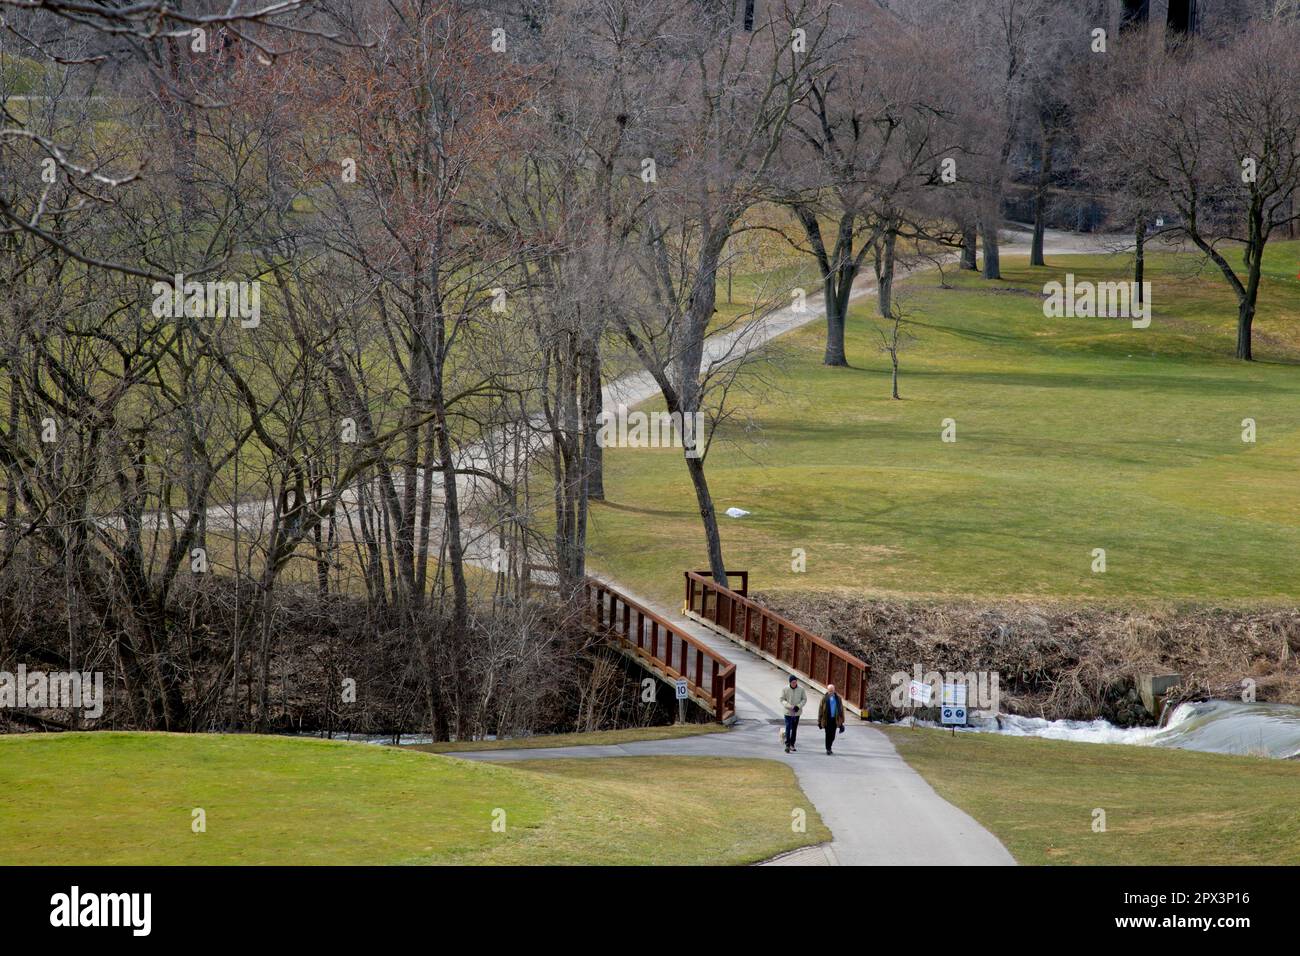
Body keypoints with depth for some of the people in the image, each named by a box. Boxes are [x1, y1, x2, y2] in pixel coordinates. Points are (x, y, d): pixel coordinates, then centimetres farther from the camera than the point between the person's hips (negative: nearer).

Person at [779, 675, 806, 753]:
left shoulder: (801, 690, -4)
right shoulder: (785, 690, -8)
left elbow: (804, 699, 3)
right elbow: (782, 700, -4)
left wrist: (798, 706, -13)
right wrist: (790, 706, -18)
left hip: (797, 712, 3)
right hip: (788, 712, -3)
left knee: (794, 729, 12)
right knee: (788, 728, -10)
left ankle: (792, 744, 24)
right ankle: (787, 745, -10)